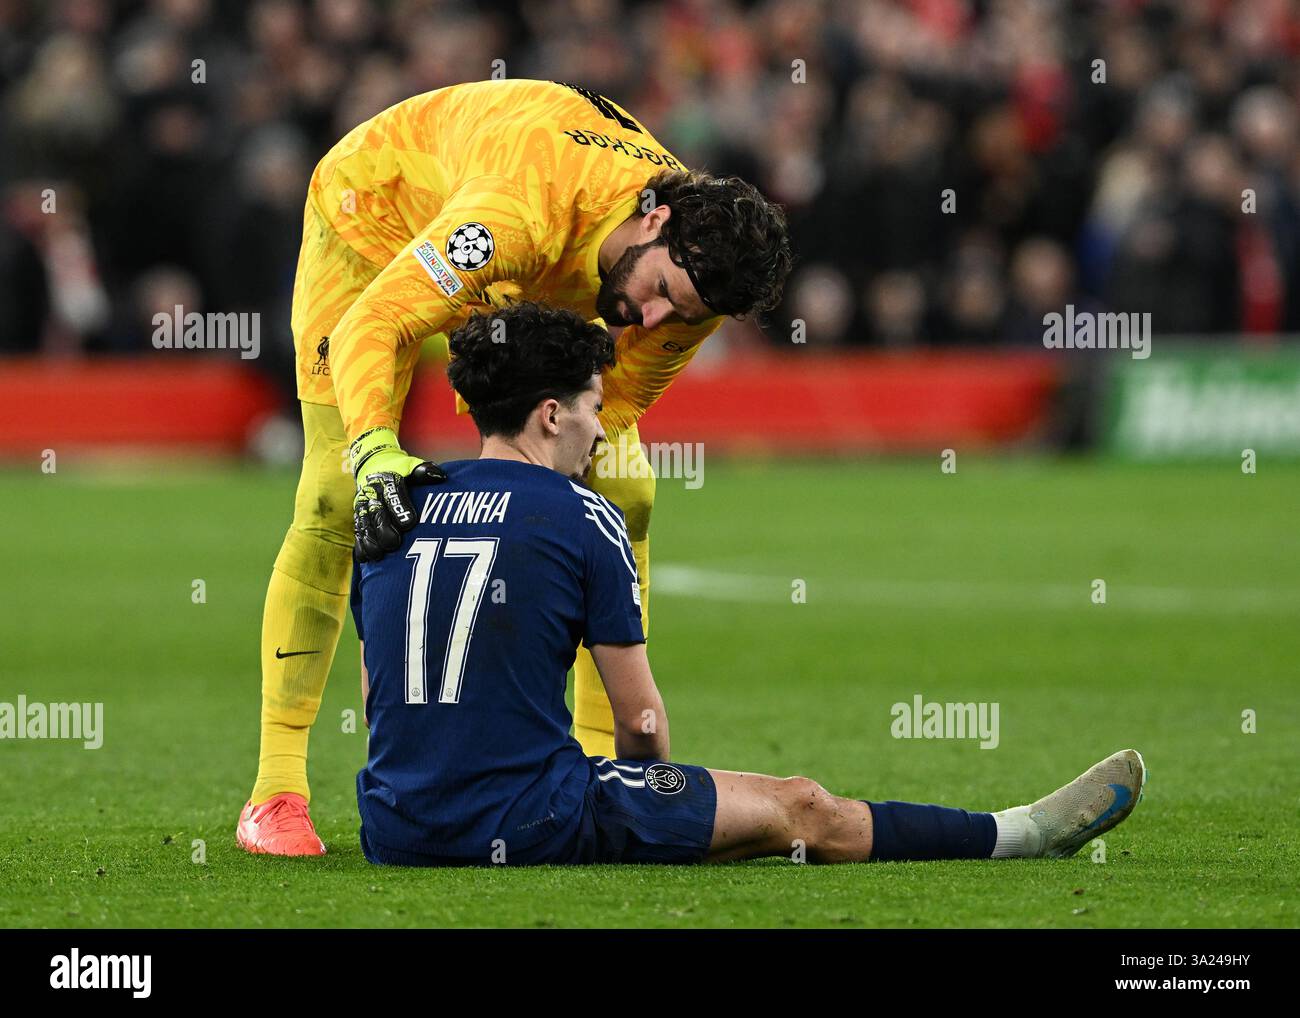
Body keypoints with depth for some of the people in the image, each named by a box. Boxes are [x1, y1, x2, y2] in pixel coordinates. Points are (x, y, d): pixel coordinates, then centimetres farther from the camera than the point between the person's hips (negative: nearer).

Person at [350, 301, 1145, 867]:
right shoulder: (582, 518, -6)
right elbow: (641, 716, 0)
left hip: (394, 829, 5)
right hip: (528, 823, -5)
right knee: (804, 811, 10)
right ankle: (1020, 837, 25)